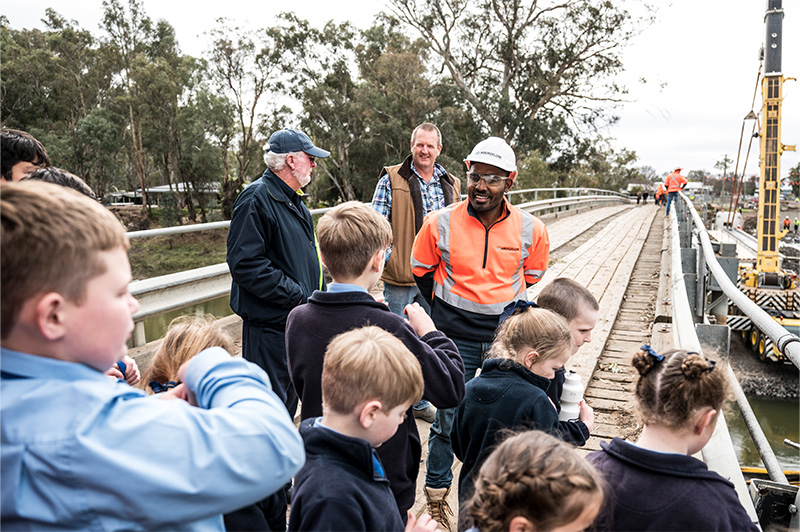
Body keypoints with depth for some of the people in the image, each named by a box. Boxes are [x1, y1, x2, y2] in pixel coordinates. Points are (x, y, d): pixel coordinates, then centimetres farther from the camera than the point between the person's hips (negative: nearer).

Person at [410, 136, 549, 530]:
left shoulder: (531, 230, -6)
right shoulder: (440, 224, -9)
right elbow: (422, 272, 7)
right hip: (455, 339, -1)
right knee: (448, 421, 6)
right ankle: (436, 499, 27)